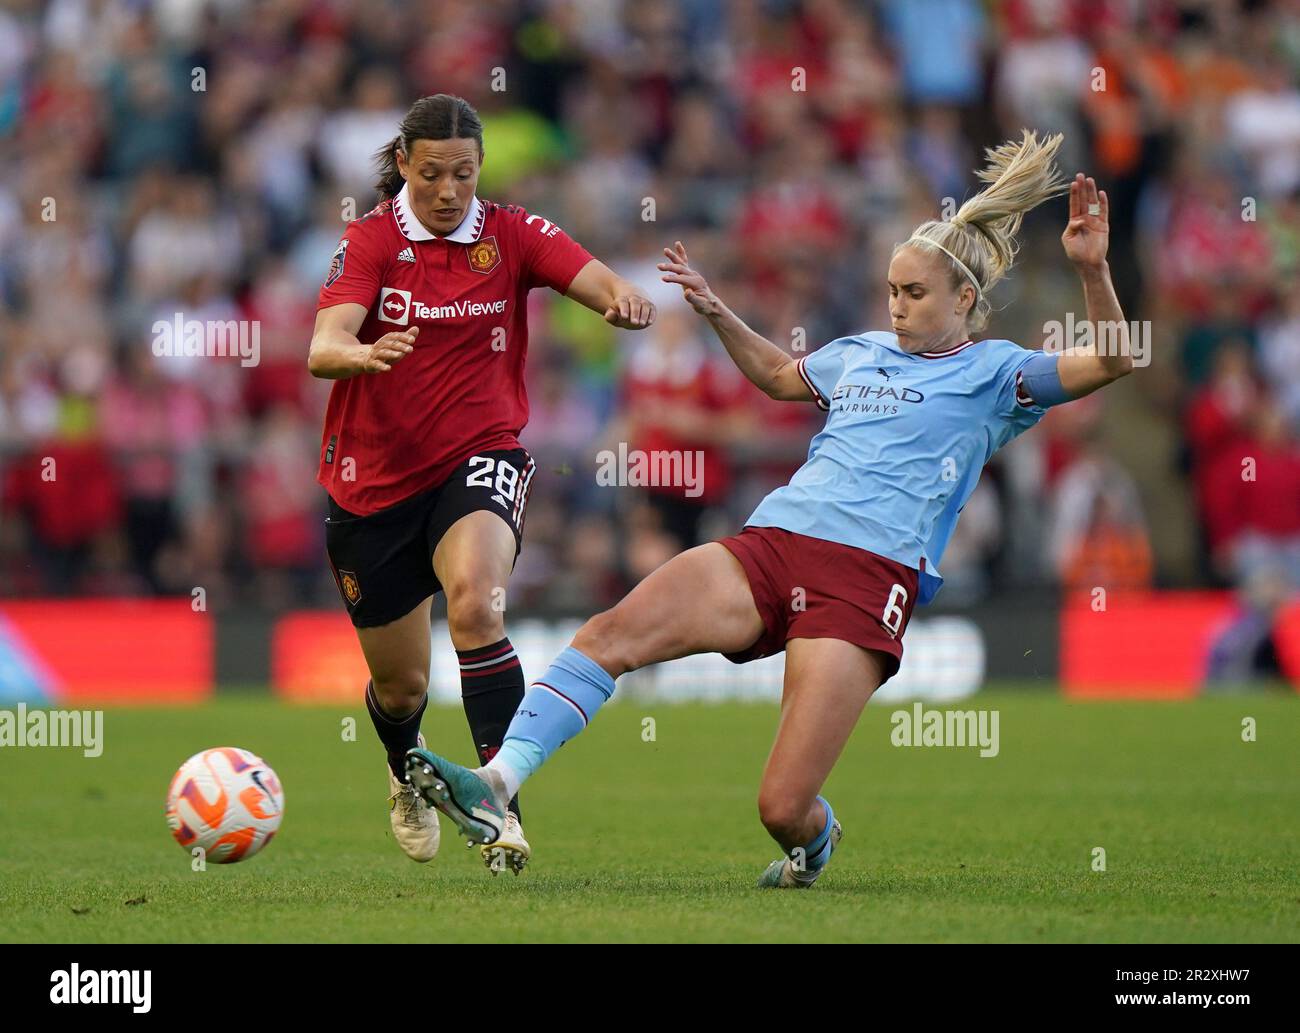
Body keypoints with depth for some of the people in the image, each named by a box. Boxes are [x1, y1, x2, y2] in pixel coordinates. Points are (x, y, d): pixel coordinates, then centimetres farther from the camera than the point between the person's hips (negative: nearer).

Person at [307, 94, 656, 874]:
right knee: (400, 683, 13)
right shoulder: (371, 239, -7)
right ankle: (409, 778, 49)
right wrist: (363, 354, -46)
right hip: (374, 478, 1)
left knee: (476, 604, -33)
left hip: (479, 458, -1)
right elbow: (323, 347, -22)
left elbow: (605, 288, -17)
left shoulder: (513, 235, -3)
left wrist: (628, 300, -42)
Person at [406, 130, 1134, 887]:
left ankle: (816, 836, 26)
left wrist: (1092, 269, -19)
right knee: (612, 633, -22)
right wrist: (718, 315, 34)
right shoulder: (861, 354, 25)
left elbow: (1110, 363, -6)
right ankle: (496, 783, -29)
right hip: (770, 547, 6)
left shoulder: (993, 373, 7)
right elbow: (778, 375, 46)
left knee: (783, 810, -12)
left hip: (867, 581, -6)